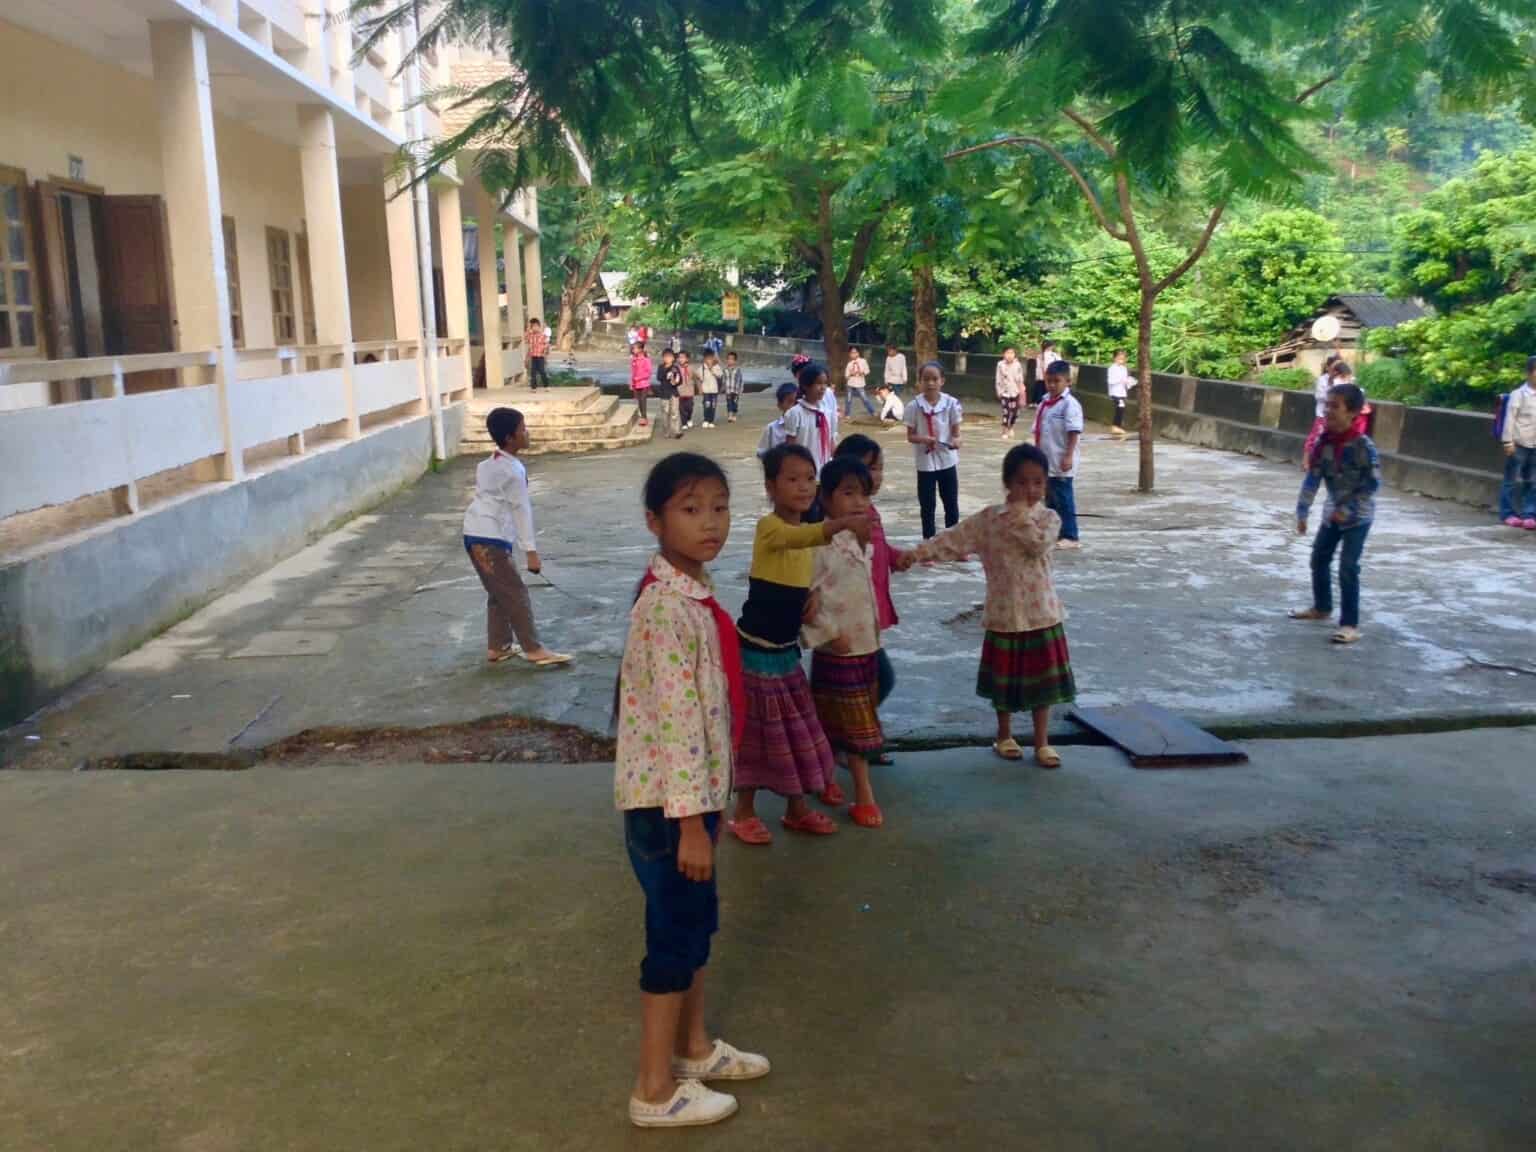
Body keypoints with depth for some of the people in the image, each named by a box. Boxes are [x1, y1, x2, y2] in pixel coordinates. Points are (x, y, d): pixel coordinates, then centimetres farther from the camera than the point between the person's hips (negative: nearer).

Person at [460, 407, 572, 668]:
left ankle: (498, 647, 22)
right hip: (491, 539, -10)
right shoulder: (513, 470, -14)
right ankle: (534, 650, -4)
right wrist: (531, 551, -17)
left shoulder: (487, 464, 16)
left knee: (499, 594, 17)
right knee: (516, 593, -6)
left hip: (475, 534, 10)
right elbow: (522, 510, -17)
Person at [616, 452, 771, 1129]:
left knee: (697, 922, 21)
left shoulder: (694, 592, 7)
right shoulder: (668, 608, -24)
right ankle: (655, 1091, 19)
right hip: (668, 798, -9)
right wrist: (690, 819, -23)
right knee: (675, 933, 3)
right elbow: (675, 719, -25)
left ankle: (693, 1046, 40)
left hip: (692, 789, 9)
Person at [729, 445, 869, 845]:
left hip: (787, 649, 8)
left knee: (798, 729, 14)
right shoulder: (769, 527, -19)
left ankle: (798, 808, 28)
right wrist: (842, 524, -61)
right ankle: (744, 813, 18)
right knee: (755, 731, 2)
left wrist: (814, 598, -5)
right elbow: (800, 537, -43)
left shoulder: (808, 530, 6)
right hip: (755, 649, -8)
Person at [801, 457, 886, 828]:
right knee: (854, 724, 0)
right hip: (838, 650, -7)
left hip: (867, 645, 7)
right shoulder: (819, 545, -19)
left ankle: (825, 778, 31)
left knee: (834, 723, 17)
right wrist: (828, 634, -19)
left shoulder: (863, 543, 7)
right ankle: (864, 795, 10)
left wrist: (875, 628, 16)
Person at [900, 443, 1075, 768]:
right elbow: (951, 539, -7)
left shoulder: (1048, 518, -3)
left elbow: (1039, 545, -22)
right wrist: (915, 554, -17)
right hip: (1004, 613, 0)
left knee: (1041, 680, 8)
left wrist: (1021, 518, -17)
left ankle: (1042, 742, 22)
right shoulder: (988, 519, -2)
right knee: (1004, 680, 13)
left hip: (1041, 613, 0)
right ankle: (1004, 736, 33)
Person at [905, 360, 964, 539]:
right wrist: (924, 439, -24)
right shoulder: (914, 405, -8)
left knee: (951, 503, 9)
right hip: (925, 462, -1)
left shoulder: (951, 403, -6)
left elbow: (956, 431, 0)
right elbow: (910, 436, -3)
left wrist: (956, 441, -23)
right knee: (926, 505, 7)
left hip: (947, 460, 1)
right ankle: (928, 539, 19)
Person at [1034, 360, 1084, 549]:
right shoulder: (1045, 403, 11)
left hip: (1061, 463, -8)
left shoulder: (1070, 404, -12)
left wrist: (1068, 456, -23)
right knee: (1050, 499, 14)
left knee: (1064, 499, -3)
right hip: (1045, 462, 8)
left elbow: (1074, 432, -17)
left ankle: (1070, 537, 3)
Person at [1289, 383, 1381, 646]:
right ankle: (1322, 607, 38)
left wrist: (1348, 509, -20)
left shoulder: (1362, 445, -22)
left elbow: (1373, 482, -19)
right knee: (1319, 558, 16)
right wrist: (1302, 511, -1)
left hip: (1358, 515, -7)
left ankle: (1350, 624, -2)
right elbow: (1313, 477, -1)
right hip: (1333, 511, 7)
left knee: (1348, 568, -10)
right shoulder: (1324, 442, -5)